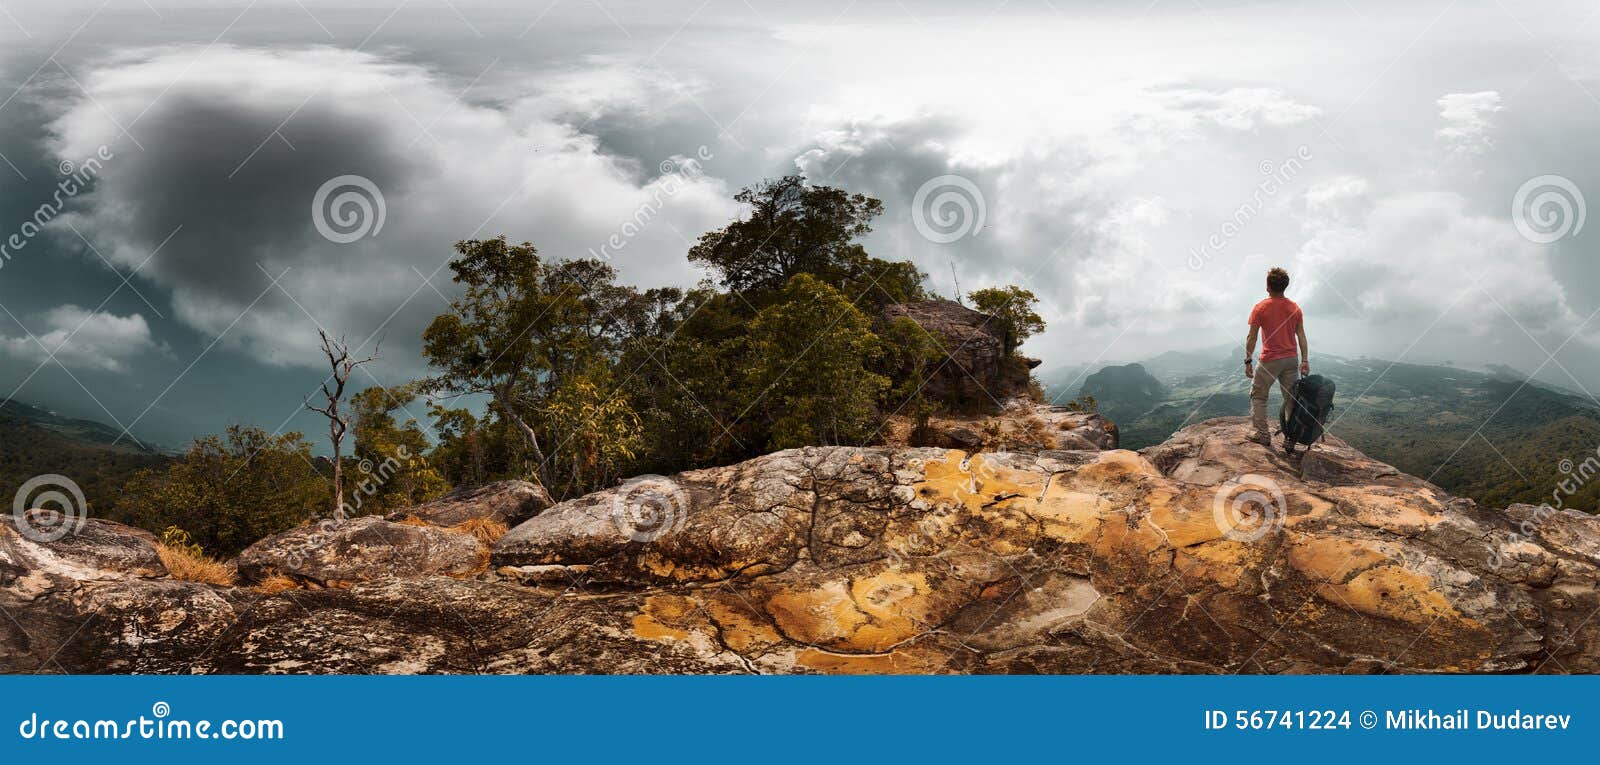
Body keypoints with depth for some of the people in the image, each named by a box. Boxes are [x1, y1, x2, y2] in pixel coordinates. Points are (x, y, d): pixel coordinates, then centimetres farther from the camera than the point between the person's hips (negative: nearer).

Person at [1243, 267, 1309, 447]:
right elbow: (1301, 336, 2)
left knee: (1258, 396, 10)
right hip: (1291, 358, 4)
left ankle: (1261, 434, 5)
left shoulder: (1260, 308, -8)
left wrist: (1248, 361, -3)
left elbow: (1252, 338, -8)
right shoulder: (1295, 308, 4)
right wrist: (1305, 361, 4)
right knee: (1291, 398, 10)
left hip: (1270, 360, -4)